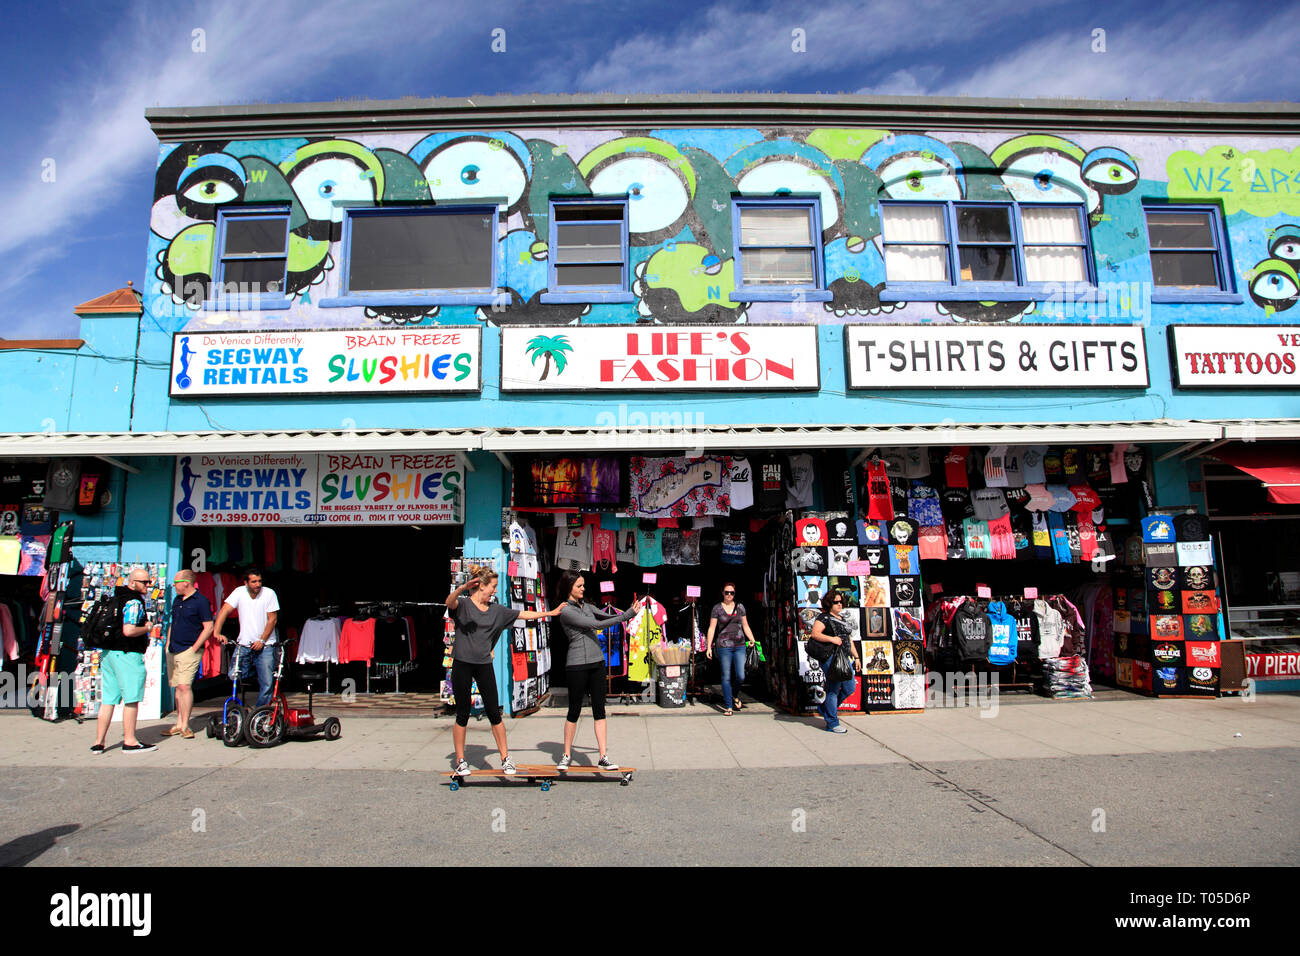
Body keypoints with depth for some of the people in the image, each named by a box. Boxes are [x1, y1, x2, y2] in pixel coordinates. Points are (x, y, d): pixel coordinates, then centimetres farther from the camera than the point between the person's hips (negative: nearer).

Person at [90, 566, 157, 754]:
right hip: (127, 654, -9)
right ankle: (129, 742, 2)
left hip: (108, 652, 9)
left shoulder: (114, 598, 16)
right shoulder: (134, 602, -14)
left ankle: (98, 742, 15)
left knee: (108, 699, 12)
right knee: (132, 699, -2)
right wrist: (146, 628, -7)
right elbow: (128, 630, -24)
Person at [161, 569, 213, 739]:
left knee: (185, 686, -12)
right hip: (173, 651, 8)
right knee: (177, 687, 10)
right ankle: (179, 723, 16)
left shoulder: (201, 601, -10)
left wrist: (194, 648, -15)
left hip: (189, 651, -8)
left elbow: (208, 627, -12)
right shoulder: (177, 600, 14)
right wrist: (168, 644, 15)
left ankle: (185, 726, -7)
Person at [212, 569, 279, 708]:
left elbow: (272, 619, -6)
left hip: (265, 645, -1)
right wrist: (217, 633, -24)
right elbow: (224, 611, -10)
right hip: (243, 644, 2)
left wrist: (262, 640, -13)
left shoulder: (269, 593, -6)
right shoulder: (239, 592, -2)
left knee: (267, 683, -4)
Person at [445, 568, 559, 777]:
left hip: (484, 665, 4)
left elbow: (524, 614, 16)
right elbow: (449, 602, -28)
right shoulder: (463, 605, -5)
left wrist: (550, 613, 16)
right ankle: (460, 761, 16)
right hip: (462, 664, -4)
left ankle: (505, 758, 11)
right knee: (463, 714, 3)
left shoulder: (496, 610, 11)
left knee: (494, 713, 2)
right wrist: (462, 588, -49)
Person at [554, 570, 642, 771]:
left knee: (599, 709, 4)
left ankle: (603, 757, 6)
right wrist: (624, 617, -16)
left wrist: (630, 612, -9)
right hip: (577, 665, -6)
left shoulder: (586, 605, 13)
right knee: (574, 710, 3)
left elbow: (607, 616, 8)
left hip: (597, 662, 6)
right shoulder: (565, 610, -11)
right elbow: (596, 624, -16)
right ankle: (566, 755, 19)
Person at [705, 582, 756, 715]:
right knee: (726, 677, 1)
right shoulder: (717, 608, 2)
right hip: (724, 646, -2)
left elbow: (745, 625, 16)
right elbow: (712, 628, 2)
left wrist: (752, 639, 1)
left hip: (740, 645, 2)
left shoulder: (740, 607, 10)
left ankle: (735, 695, 26)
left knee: (741, 676, -4)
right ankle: (728, 705, 12)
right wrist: (709, 646, -4)